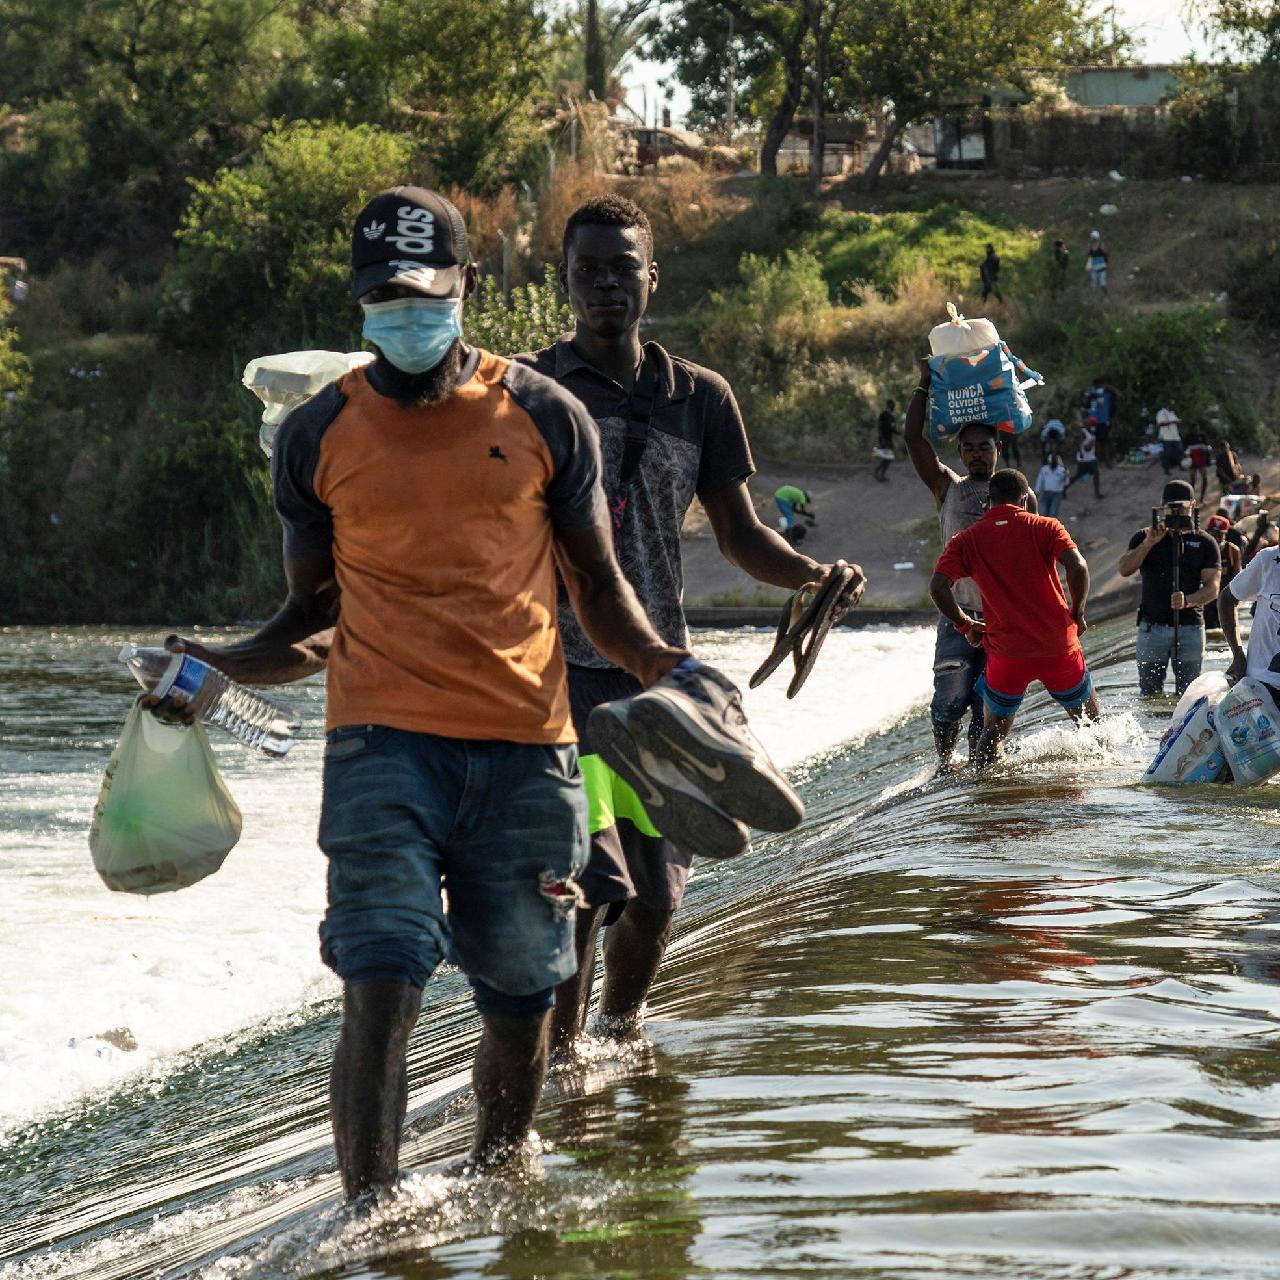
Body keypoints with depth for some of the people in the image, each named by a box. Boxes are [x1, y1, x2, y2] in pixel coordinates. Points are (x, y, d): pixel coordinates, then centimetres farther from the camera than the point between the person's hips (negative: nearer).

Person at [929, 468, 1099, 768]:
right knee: (1091, 721, 22)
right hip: (1059, 646, 0)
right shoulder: (1045, 527, 0)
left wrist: (965, 625, 4)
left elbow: (938, 586, -10)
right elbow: (1077, 568, -15)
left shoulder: (966, 540, 3)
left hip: (1006, 651, 0)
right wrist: (1077, 614, 0)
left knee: (994, 731, 15)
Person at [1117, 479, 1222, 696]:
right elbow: (1125, 570, -7)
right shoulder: (1144, 537, 7)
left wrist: (1187, 600, -22)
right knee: (1149, 694, 2)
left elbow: (1212, 587, -2)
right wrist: (1148, 543, -21)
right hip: (1152, 627, 0)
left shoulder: (1205, 543, 5)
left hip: (1190, 628, 0)